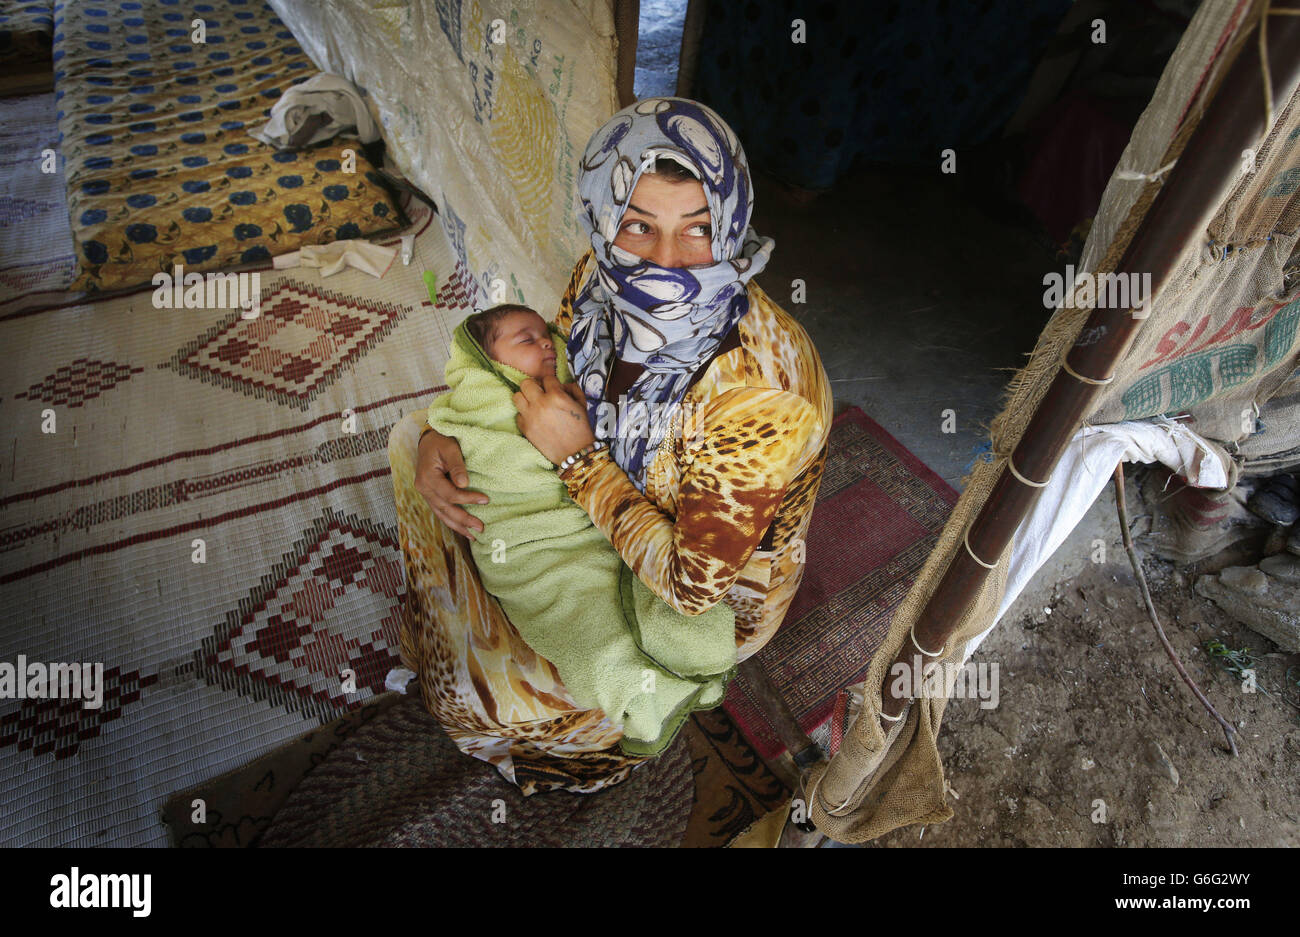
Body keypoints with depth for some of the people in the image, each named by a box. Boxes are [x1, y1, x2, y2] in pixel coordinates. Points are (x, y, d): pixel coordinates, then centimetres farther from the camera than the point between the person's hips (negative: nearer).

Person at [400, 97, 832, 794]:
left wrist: (580, 458, -30)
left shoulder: (758, 395, -40)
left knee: (476, 689, -6)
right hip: (610, 502, 6)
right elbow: (543, 366, 1)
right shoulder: (605, 278, -20)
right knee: (420, 464, 12)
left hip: (713, 594, -6)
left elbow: (692, 585, -32)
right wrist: (444, 431, -16)